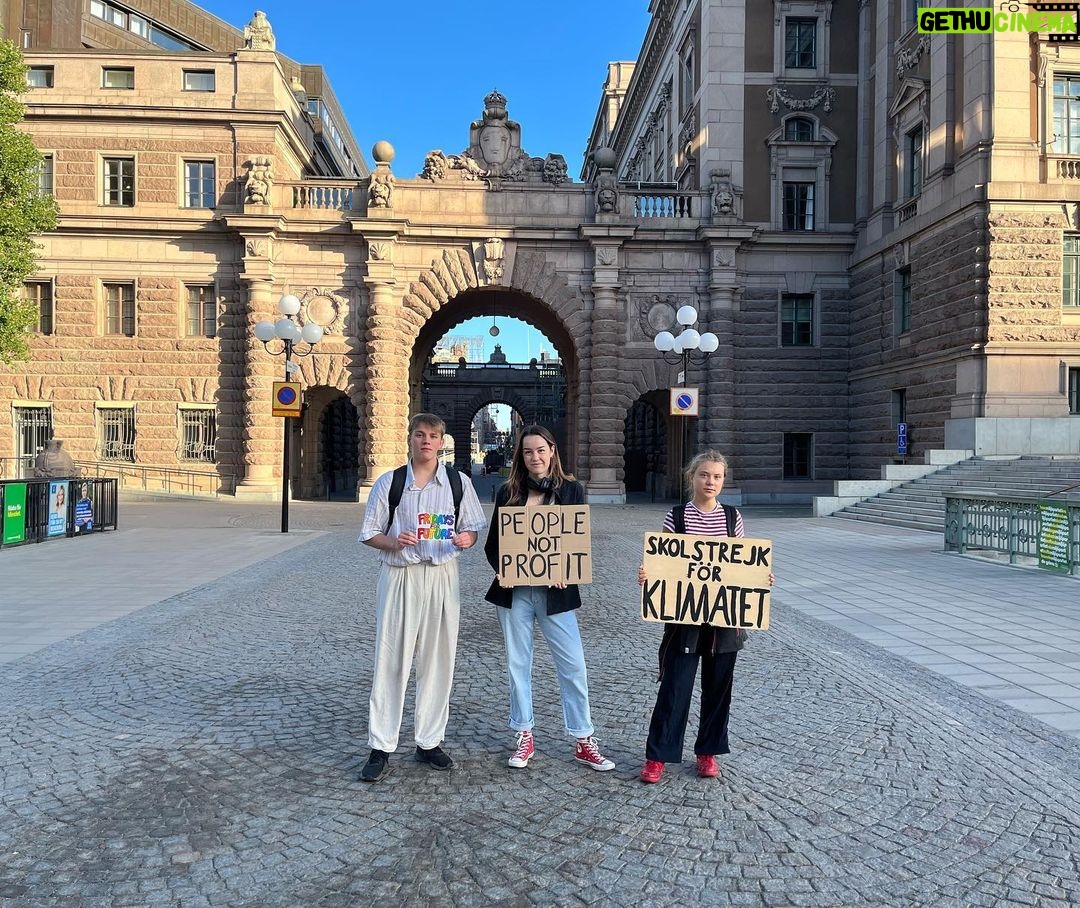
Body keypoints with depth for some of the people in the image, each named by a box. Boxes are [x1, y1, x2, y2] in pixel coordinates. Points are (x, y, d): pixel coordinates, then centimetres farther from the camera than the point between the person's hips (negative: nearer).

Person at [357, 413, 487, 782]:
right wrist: (394, 541, -16)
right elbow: (369, 534, 4)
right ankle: (380, 748, 12)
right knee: (390, 661, 0)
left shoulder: (459, 483, 5)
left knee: (437, 661, 7)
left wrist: (466, 539, -12)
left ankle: (429, 742, 22)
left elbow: (473, 528, 11)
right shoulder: (389, 482, 1)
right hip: (399, 576, -1)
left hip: (442, 577, 2)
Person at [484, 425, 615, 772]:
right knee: (518, 664, 9)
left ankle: (583, 742, 14)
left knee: (573, 665, 1)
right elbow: (492, 542, 6)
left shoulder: (572, 490, 1)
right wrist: (501, 569, -13)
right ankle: (524, 737, 23)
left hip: (554, 591, -1)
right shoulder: (508, 492, 4)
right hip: (514, 590, 1)